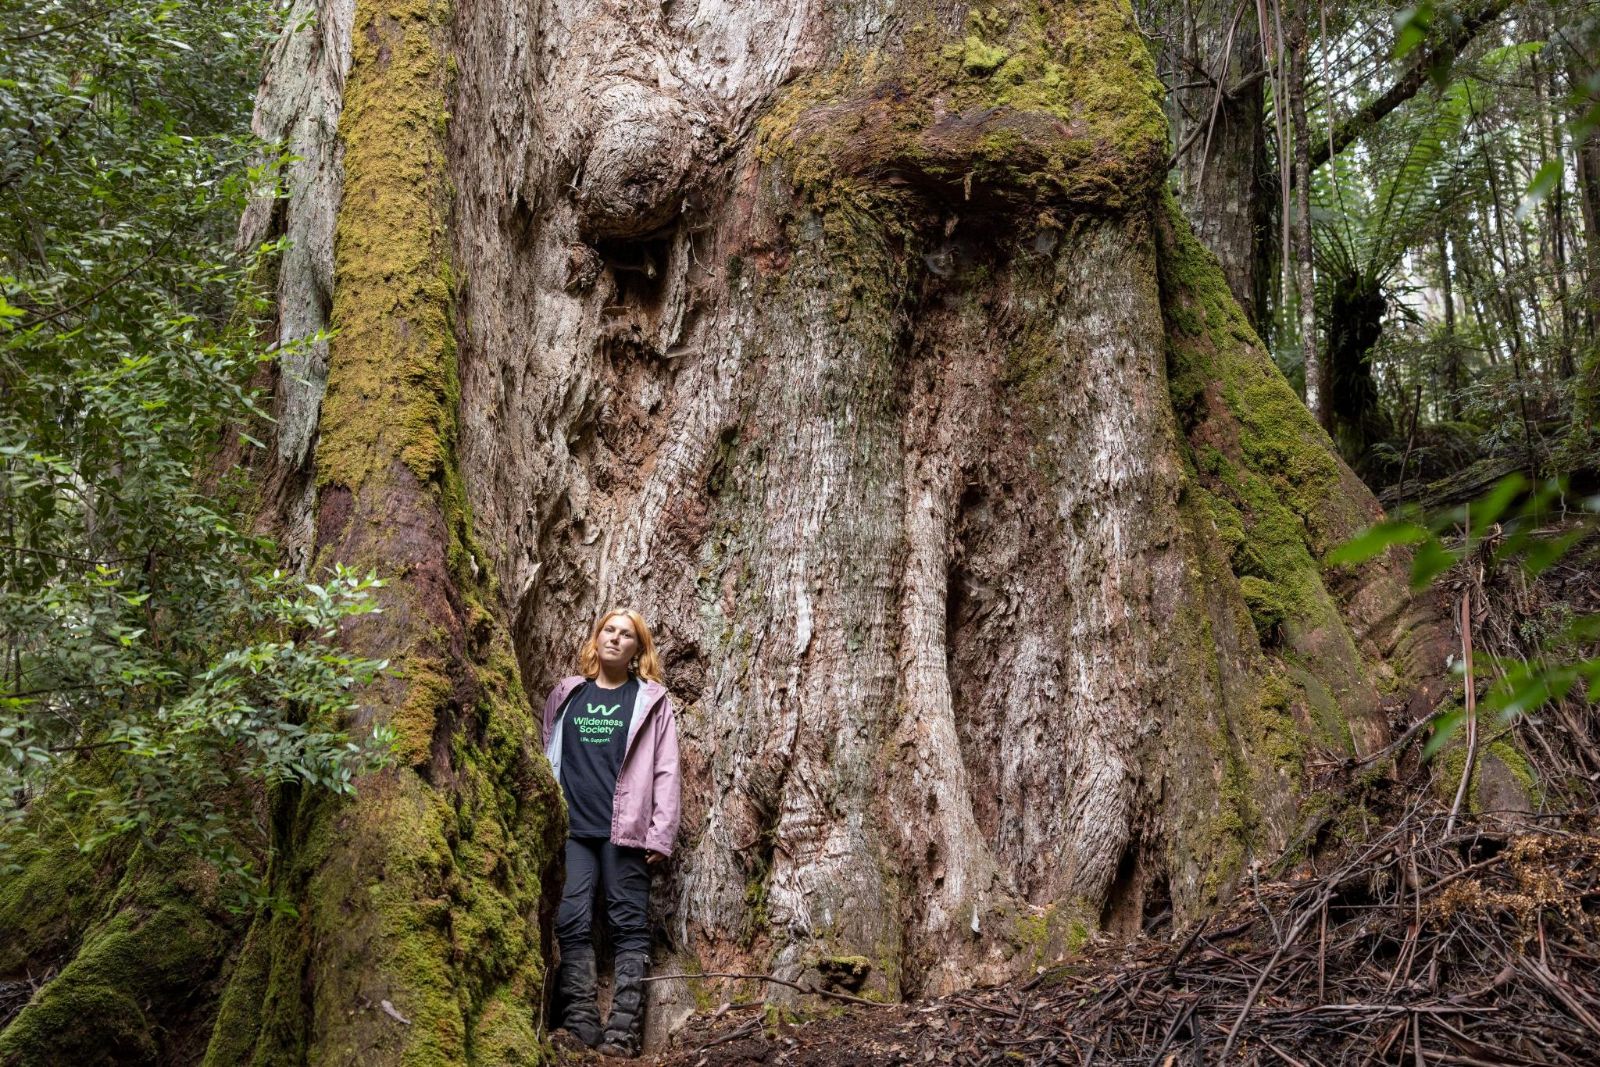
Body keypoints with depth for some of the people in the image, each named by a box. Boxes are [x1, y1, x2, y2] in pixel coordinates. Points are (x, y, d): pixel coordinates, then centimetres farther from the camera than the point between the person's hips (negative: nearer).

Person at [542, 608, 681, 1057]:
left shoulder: (650, 699, 6)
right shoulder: (566, 694, 14)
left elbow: (666, 770, 1)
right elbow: (545, 756, 16)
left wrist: (660, 833, -7)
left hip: (625, 830, -2)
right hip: (571, 828, 3)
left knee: (629, 927, -1)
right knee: (571, 925, -3)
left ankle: (623, 1031, 1)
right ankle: (580, 1027, 1)